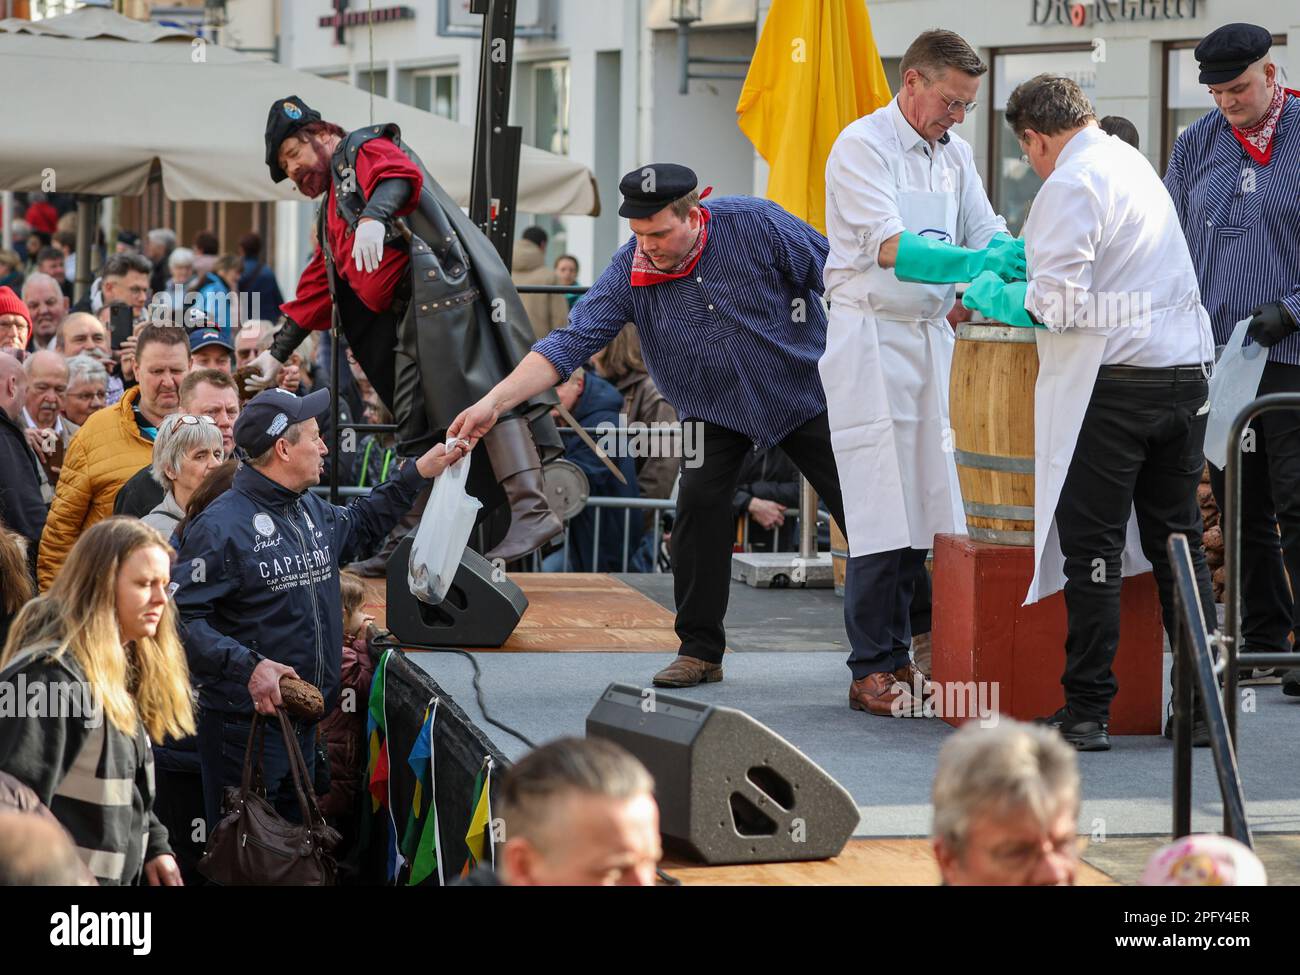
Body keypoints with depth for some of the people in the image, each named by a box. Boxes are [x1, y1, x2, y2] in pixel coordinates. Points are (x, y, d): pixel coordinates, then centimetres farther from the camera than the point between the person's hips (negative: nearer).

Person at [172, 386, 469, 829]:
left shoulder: (313, 511, 12)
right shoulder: (220, 525, -16)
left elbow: (357, 527, 36)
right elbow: (181, 617, -21)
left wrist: (417, 474, 32)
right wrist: (248, 667, -30)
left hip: (305, 723, 9)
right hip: (243, 723, -9)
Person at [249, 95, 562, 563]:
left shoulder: (363, 149, 8)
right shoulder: (333, 216, 35)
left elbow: (401, 174, -16)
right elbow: (315, 291, 39)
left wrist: (373, 217, -35)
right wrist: (278, 354, 36)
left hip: (442, 284, -10)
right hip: (410, 314, 10)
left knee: (479, 391, -22)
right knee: (417, 422, 5)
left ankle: (531, 510, -33)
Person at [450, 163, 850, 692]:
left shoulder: (755, 223, -24)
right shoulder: (630, 271, -20)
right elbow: (572, 341, -25)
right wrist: (494, 401, -37)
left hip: (804, 393, -1)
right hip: (715, 411, 1)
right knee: (700, 507, -16)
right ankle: (700, 651, -4)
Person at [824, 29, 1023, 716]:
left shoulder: (953, 153, 14)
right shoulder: (862, 145, -9)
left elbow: (985, 233, 15)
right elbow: (891, 249, -20)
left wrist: (1016, 257, -9)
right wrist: (975, 265, -30)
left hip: (933, 337, 7)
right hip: (872, 338, -7)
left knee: (926, 504, 6)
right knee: (883, 511, -9)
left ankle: (897, 657, 14)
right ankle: (871, 672, -3)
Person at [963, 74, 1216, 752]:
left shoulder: (1072, 184, -11)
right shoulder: (1135, 164, 17)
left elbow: (1060, 303, -17)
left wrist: (998, 298, 0)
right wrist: (1018, 258, 36)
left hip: (1114, 382, -8)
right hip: (1187, 369, 8)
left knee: (1092, 548, -2)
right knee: (1177, 543, 12)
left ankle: (1087, 712, -1)